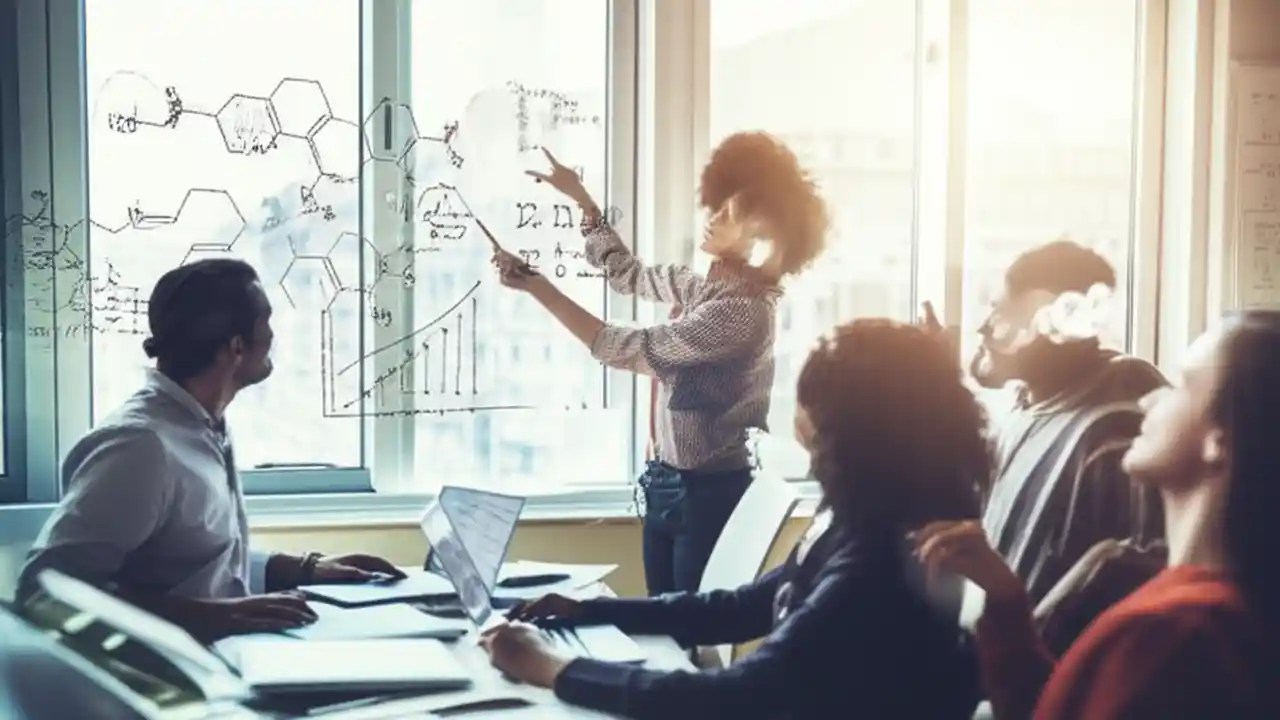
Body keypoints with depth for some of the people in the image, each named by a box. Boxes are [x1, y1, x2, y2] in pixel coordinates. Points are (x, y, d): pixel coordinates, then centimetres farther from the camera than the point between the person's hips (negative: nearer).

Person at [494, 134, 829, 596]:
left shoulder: (744, 311, -23)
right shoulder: (706, 288, 3)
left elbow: (625, 348, -21)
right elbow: (627, 274, 19)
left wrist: (537, 286, -18)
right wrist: (579, 198, 13)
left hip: (710, 493, -9)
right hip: (669, 484, 9)